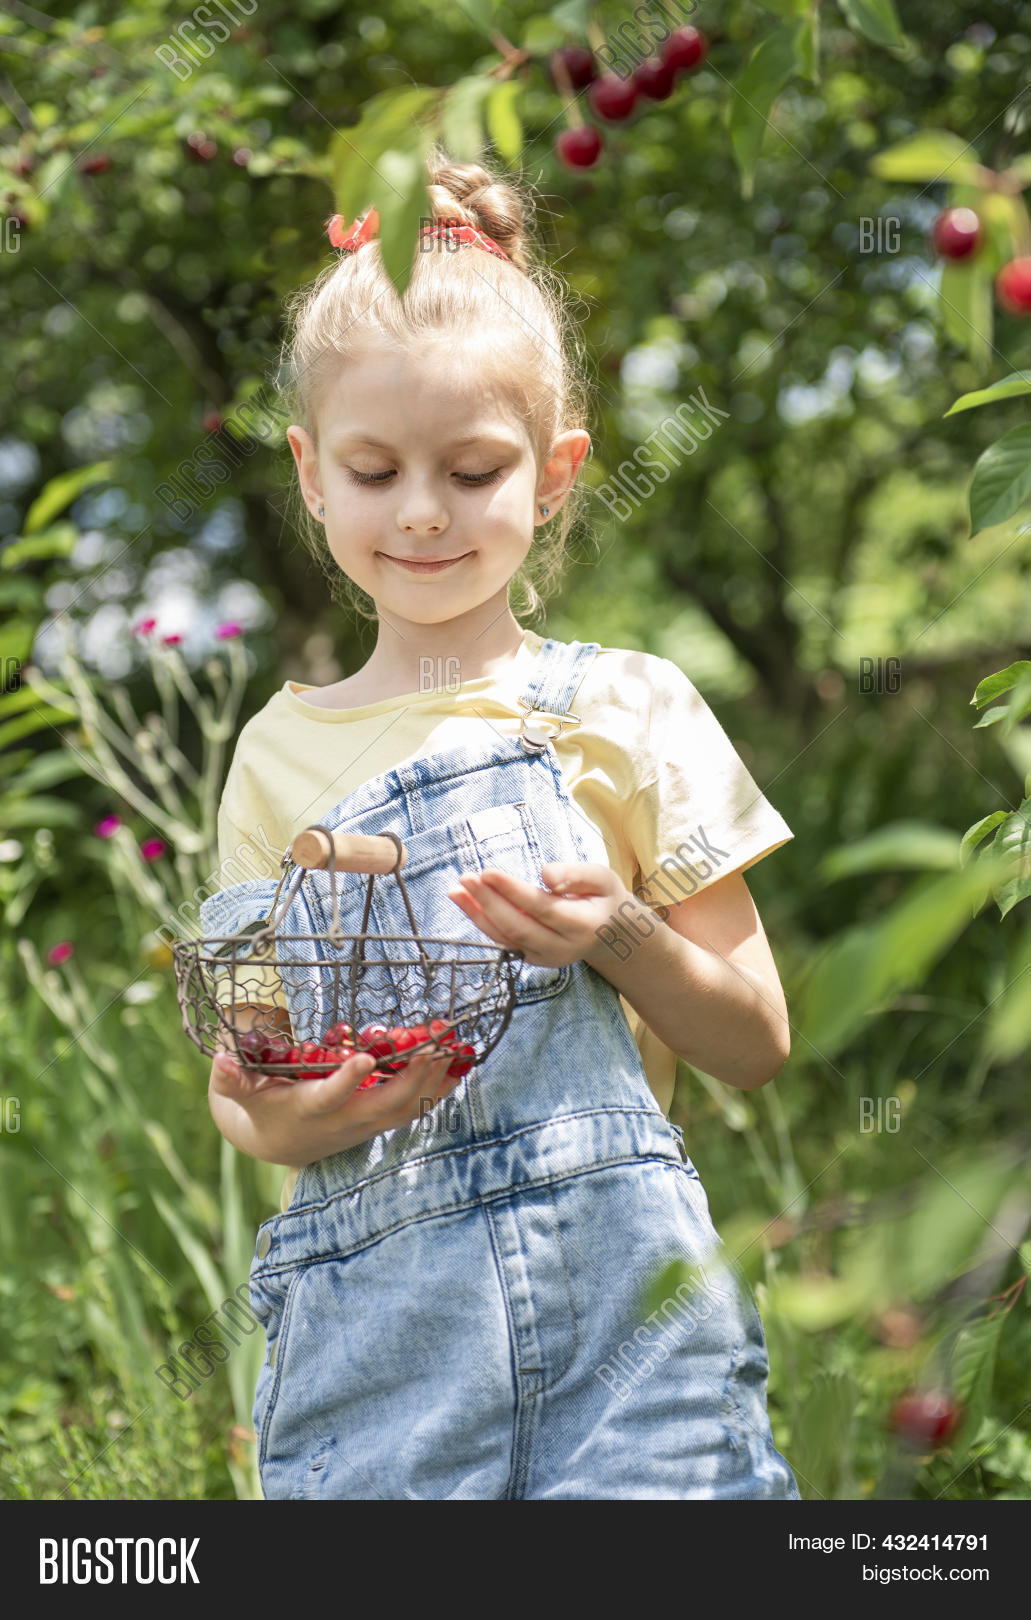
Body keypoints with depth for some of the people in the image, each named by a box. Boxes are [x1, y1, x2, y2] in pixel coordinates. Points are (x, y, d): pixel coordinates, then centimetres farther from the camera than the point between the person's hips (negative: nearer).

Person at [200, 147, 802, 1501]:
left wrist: (621, 936, -13)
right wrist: (271, 1120, -9)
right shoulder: (282, 752, 10)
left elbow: (757, 1045, 5)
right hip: (375, 1324, 2)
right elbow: (245, 1078, 13)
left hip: (626, 1295, -1)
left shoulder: (624, 709, 4)